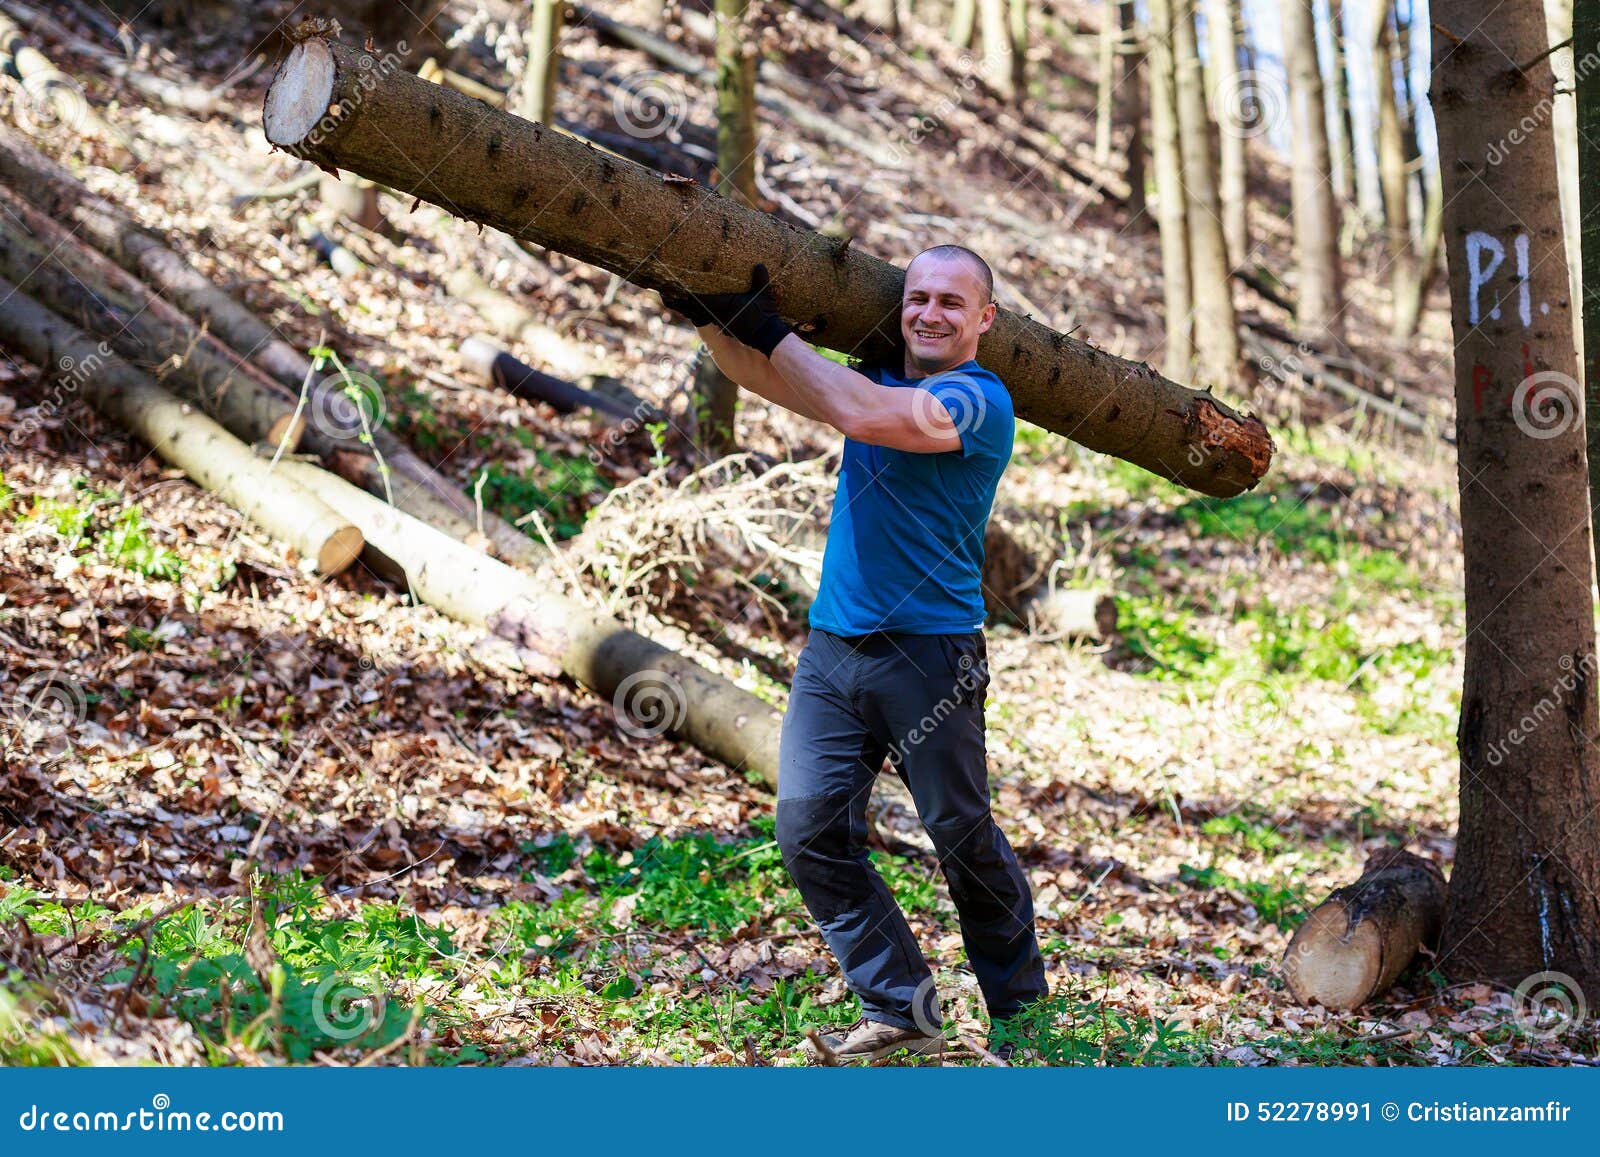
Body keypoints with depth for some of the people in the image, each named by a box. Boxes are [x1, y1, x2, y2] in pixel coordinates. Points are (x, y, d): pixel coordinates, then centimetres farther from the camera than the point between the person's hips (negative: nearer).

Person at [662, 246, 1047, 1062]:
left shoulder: (978, 400, -8)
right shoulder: (878, 376, 15)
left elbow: (866, 416, -23)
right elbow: (762, 377, 9)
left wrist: (769, 331, -16)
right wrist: (711, 318, -10)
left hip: (930, 653, -6)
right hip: (832, 649, 6)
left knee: (962, 836, 1)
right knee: (811, 829, -2)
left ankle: (1023, 1013, 19)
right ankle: (901, 1010, 7)